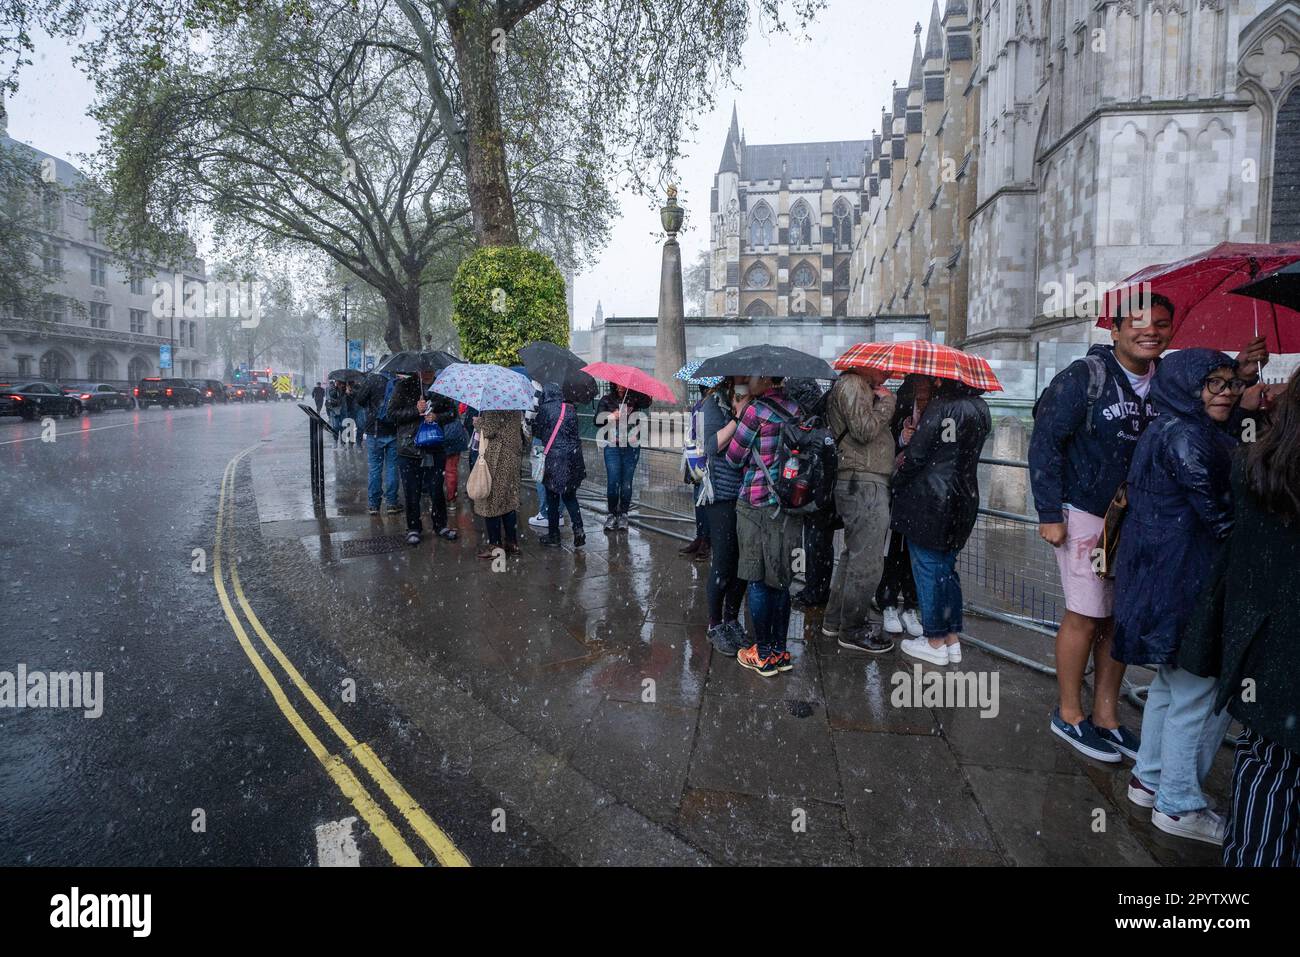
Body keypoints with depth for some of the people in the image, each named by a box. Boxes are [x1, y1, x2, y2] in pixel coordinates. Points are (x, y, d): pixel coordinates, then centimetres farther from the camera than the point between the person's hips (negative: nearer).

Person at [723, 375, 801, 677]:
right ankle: (780, 651, 23)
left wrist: (739, 415, 1)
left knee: (758, 581, 6)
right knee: (780, 581, 14)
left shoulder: (755, 410, -13)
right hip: (788, 506, 6)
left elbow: (734, 457, -7)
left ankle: (764, 655, 14)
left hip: (757, 507, -6)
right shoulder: (794, 408, 6)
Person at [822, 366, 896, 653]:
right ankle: (853, 630, 6)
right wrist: (886, 401, -8)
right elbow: (864, 430, -20)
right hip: (864, 485, -11)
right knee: (867, 561, -5)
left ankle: (835, 621, 28)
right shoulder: (851, 385, -9)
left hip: (857, 485, 11)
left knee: (853, 555, 18)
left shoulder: (861, 388, 23)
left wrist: (882, 400, 7)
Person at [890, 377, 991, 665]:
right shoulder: (980, 409, 7)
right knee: (947, 568, 16)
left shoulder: (940, 407, -16)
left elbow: (916, 454, -15)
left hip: (929, 498, -7)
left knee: (928, 568, 3)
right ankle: (953, 639, 21)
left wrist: (896, 482, 1)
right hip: (965, 498, 7)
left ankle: (935, 642, 10)